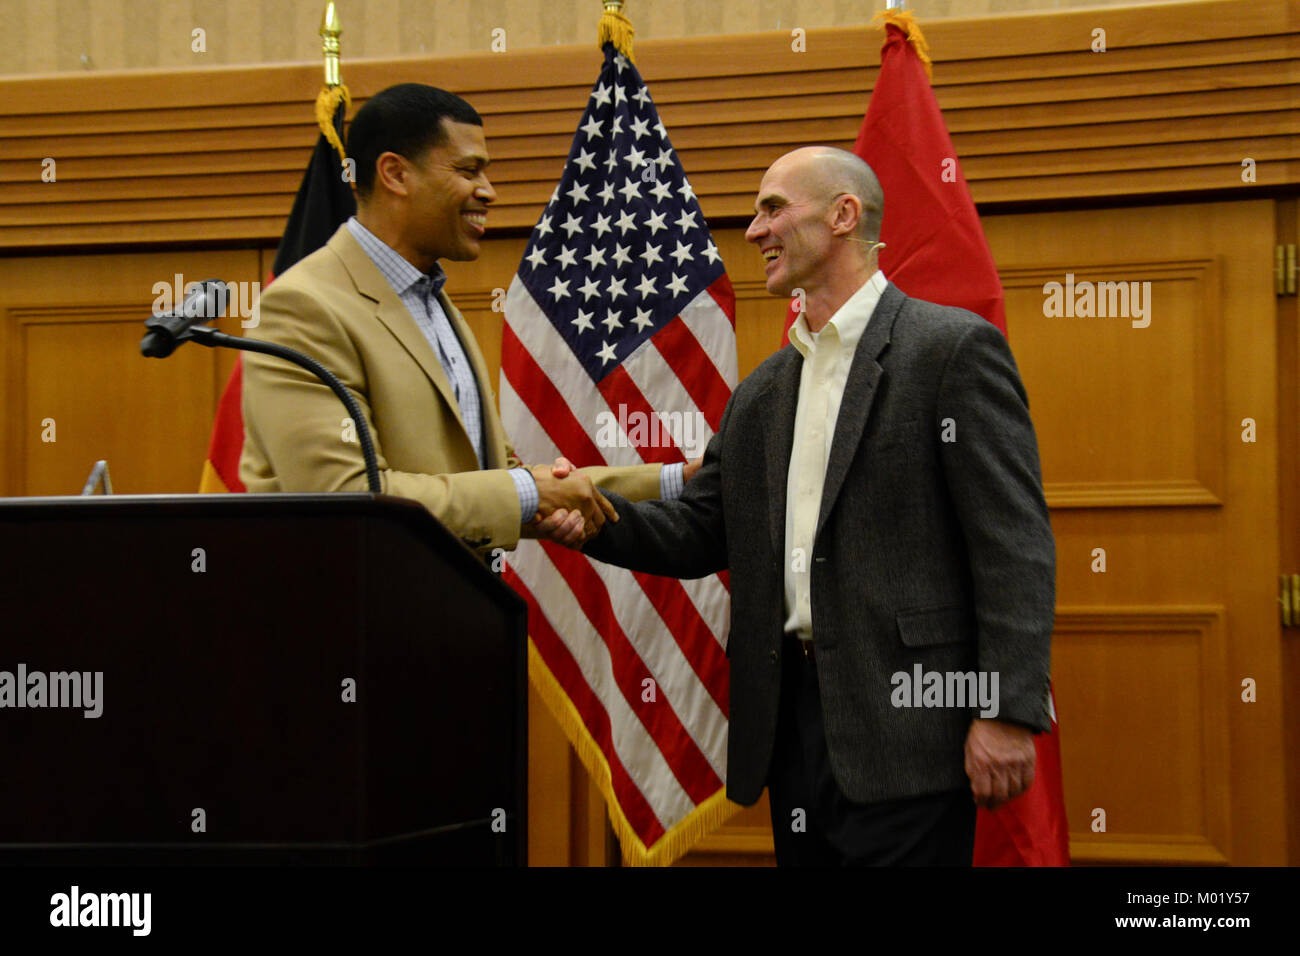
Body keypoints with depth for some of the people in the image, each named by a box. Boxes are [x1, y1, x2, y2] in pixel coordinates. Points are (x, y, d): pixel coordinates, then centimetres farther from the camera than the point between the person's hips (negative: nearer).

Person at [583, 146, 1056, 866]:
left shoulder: (954, 347, -4)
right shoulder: (761, 394, 18)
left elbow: (1015, 545, -10)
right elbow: (699, 534, 15)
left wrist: (1008, 711, -17)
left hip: (903, 721, -7)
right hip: (794, 720, 7)